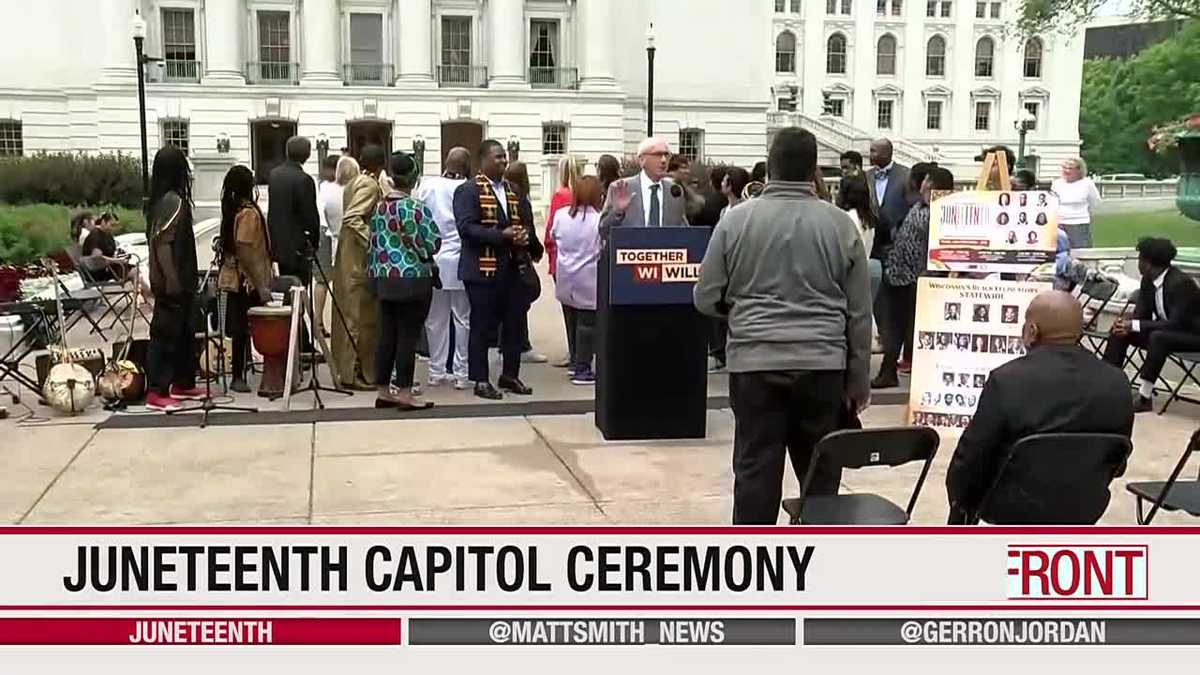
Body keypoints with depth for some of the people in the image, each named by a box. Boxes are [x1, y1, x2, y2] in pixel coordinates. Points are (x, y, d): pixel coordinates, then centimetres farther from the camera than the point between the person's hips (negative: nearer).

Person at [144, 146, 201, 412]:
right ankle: (156, 393, -1)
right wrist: (172, 282, -22)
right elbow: (162, 244, -21)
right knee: (165, 334, -5)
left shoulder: (173, 198, 11)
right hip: (171, 283, -10)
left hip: (179, 280, 10)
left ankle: (183, 384, 25)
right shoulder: (171, 200, -16)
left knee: (183, 332, 16)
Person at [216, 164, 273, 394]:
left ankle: (239, 375, 18)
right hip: (247, 280, -8)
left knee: (240, 329, 12)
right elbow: (246, 252, -20)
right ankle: (239, 377, 2)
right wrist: (262, 285, -19)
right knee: (244, 329, -3)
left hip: (233, 278, 8)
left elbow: (229, 245, 14)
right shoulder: (249, 213, -15)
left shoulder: (231, 210, 10)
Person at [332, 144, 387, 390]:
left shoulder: (353, 183, 14)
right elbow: (352, 218, -23)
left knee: (349, 313, 13)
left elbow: (350, 217, 12)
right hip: (361, 259, -9)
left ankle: (346, 368, 21)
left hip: (348, 258, 9)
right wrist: (373, 241, -23)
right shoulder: (370, 185, -13)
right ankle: (356, 372, 0)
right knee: (361, 314, -4)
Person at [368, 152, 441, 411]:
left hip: (383, 279, 7)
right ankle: (404, 393, 2)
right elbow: (432, 244, -11)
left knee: (387, 334, 11)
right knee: (408, 336, -1)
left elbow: (373, 245, 11)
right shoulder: (414, 209, -14)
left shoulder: (379, 207, 6)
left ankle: (382, 391, 15)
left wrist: (375, 272, 19)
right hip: (412, 279, -7)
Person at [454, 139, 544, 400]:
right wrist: (501, 236, -21)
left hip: (515, 268, 7)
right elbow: (466, 227, -16)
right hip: (483, 269, -6)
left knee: (515, 323, 10)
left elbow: (528, 223, 20)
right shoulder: (468, 190, -5)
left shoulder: (514, 191, 16)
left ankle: (510, 375, 23)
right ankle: (481, 380, 9)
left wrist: (527, 237, -4)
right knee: (482, 326, 1)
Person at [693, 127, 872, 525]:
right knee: (821, 471, 11)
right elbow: (859, 313, 5)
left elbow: (706, 299, 3)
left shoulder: (736, 220, -1)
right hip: (823, 364, 1)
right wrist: (859, 380, 13)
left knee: (756, 471, 3)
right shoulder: (840, 224, 2)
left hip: (755, 362, -1)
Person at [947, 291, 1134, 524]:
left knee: (962, 473, 25)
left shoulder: (1007, 380, -23)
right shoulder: (1117, 383, -10)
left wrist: (958, 496, 5)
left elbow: (971, 457, -14)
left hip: (1012, 505, -4)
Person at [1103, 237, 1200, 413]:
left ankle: (1144, 396, -31)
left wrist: (1135, 326, -31)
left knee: (1158, 336, -36)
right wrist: (1127, 324, -20)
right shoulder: (1148, 280, -4)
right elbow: (1141, 312, 3)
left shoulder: (1180, 283, -27)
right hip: (1165, 330, 8)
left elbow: (1177, 323, -30)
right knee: (1120, 330, -4)